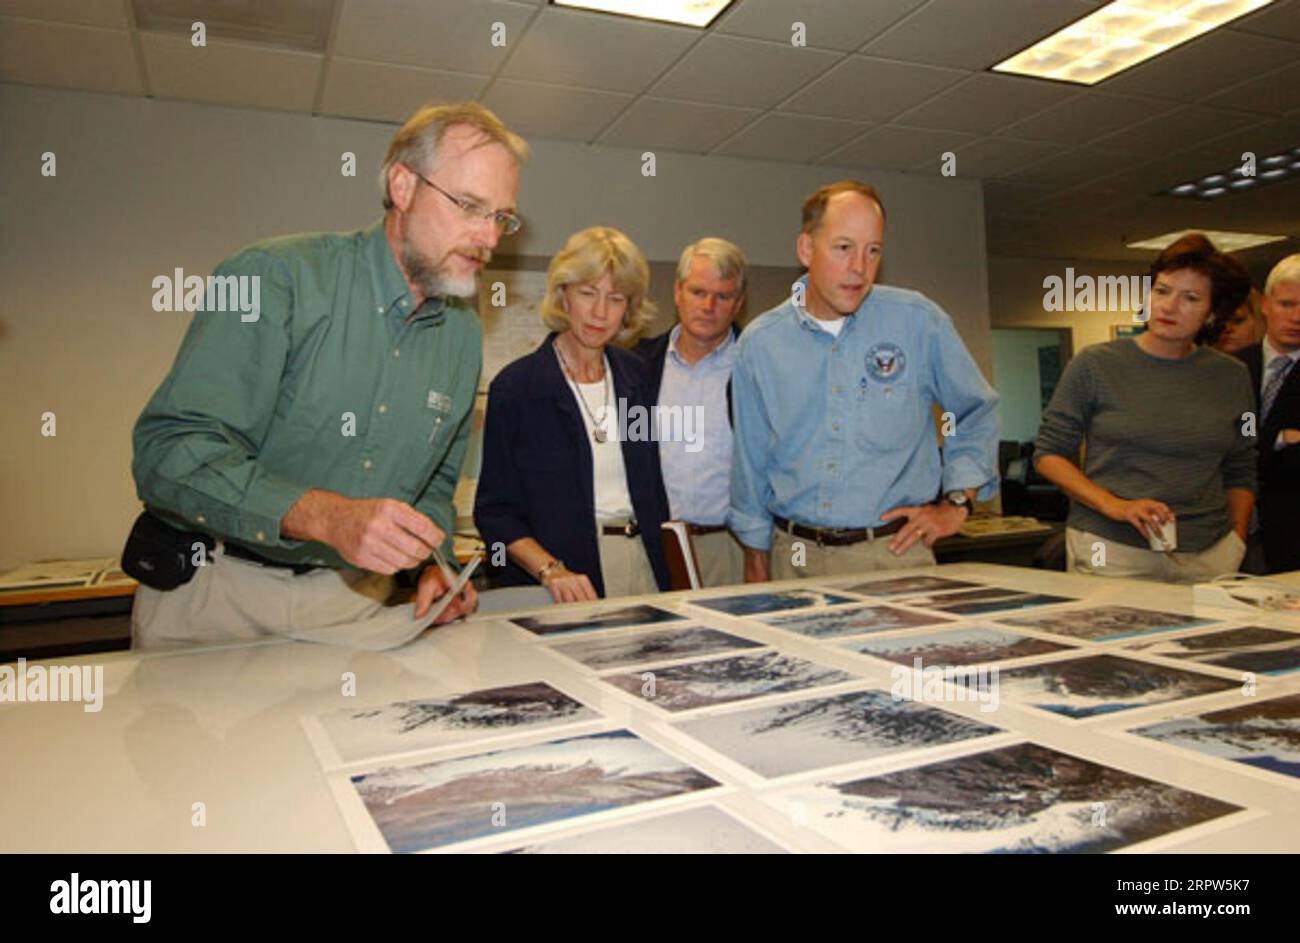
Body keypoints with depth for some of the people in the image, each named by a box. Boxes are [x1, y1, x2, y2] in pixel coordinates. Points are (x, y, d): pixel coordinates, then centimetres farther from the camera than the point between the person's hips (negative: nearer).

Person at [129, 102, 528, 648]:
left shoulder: (463, 335, 7)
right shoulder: (277, 278, -12)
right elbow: (170, 451, -19)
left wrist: (431, 562, -2)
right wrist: (328, 516, -30)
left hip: (353, 598, 4)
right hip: (216, 589, -4)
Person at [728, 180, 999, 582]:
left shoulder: (918, 321, -3)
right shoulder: (759, 342, 0)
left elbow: (978, 413, 11)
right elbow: (751, 463, 8)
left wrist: (956, 502, 3)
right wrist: (756, 564, 10)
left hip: (894, 553, -1)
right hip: (793, 556, 1)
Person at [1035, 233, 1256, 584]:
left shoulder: (1231, 377, 8)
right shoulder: (1095, 364, -3)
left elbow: (1240, 474, 16)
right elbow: (1048, 453, -3)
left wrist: (1237, 543, 7)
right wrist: (1114, 506, -14)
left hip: (1209, 555, 3)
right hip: (1112, 552, -3)